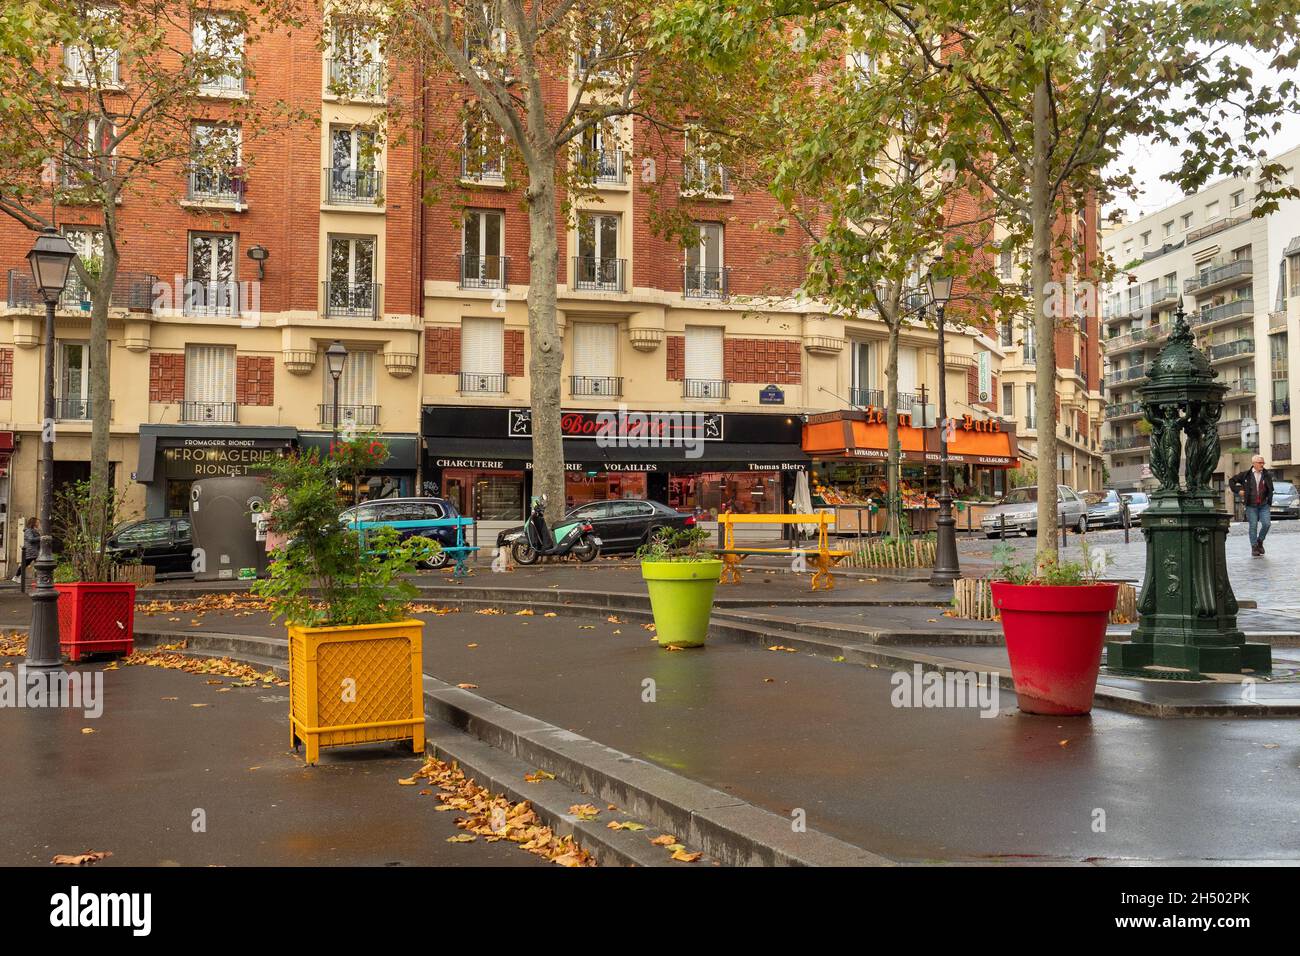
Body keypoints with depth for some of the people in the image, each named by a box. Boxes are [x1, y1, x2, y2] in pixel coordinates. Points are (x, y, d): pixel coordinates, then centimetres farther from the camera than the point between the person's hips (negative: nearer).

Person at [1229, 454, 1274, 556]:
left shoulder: (1267, 475, 3)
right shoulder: (1246, 475, -2)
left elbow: (1271, 490, 16)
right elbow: (1232, 481, 8)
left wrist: (1269, 500, 7)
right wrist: (1238, 490, -2)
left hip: (1264, 505, 2)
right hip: (1251, 506, -2)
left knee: (1266, 524, -10)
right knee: (1253, 526, -1)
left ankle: (1260, 541, 16)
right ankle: (1254, 547, 8)